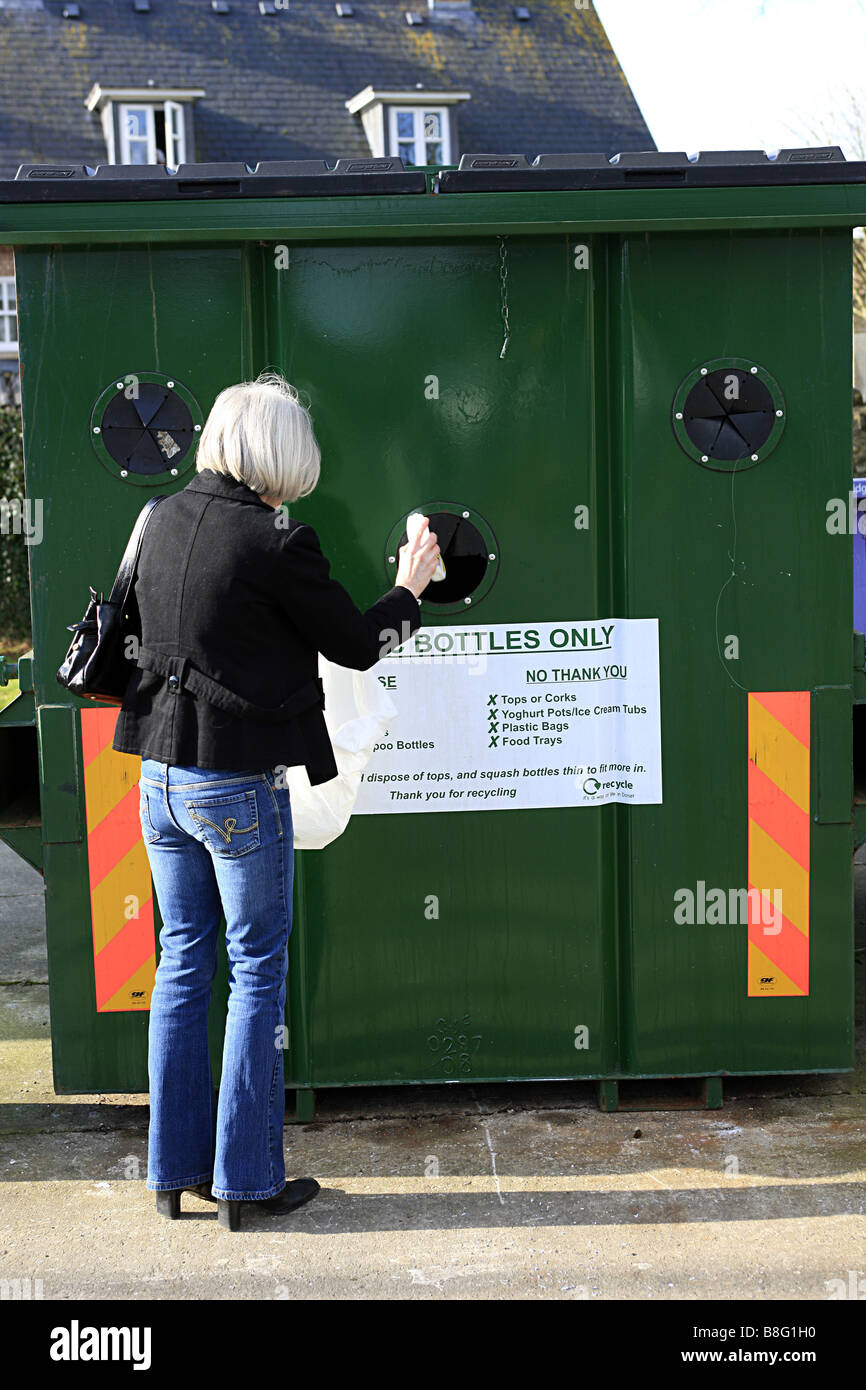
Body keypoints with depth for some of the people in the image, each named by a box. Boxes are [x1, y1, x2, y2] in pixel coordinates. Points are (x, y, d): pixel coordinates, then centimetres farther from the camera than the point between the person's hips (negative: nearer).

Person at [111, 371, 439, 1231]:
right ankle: (245, 1181, 15)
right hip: (239, 786, -7)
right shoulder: (277, 542, -16)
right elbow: (356, 646, -5)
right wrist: (409, 589, 14)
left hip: (160, 777, 7)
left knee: (182, 965, 15)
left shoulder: (163, 520, 4)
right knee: (256, 973, 6)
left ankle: (175, 1169, 25)